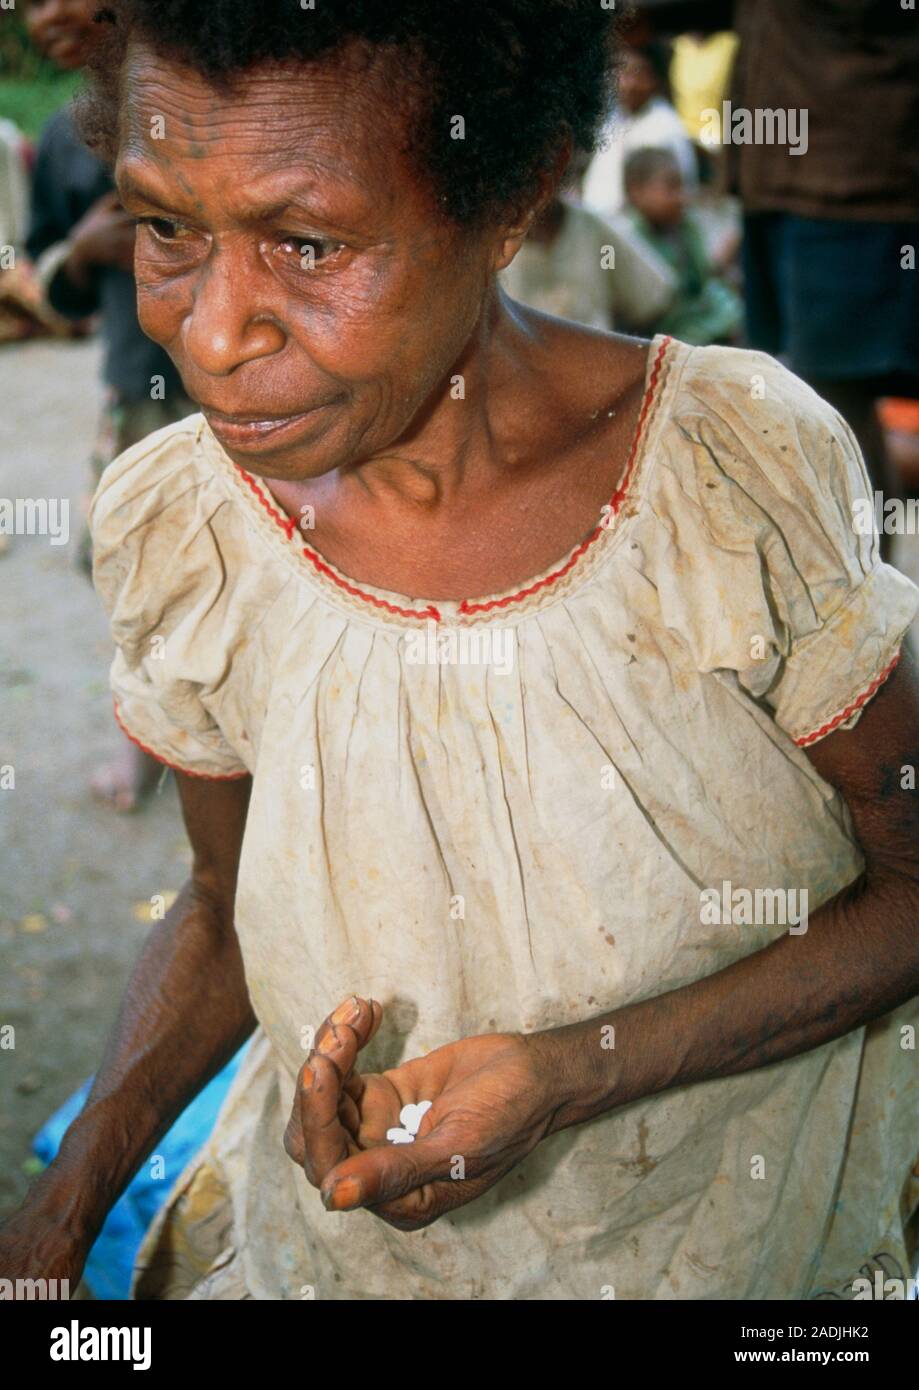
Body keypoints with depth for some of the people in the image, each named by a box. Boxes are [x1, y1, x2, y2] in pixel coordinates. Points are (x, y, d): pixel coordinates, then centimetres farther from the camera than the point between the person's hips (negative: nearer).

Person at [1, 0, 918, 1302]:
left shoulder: (744, 472, -25)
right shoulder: (174, 530, -17)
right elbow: (232, 907, 0)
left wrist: (568, 1072, -27)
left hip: (734, 1205, -1)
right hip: (358, 1209, 2)